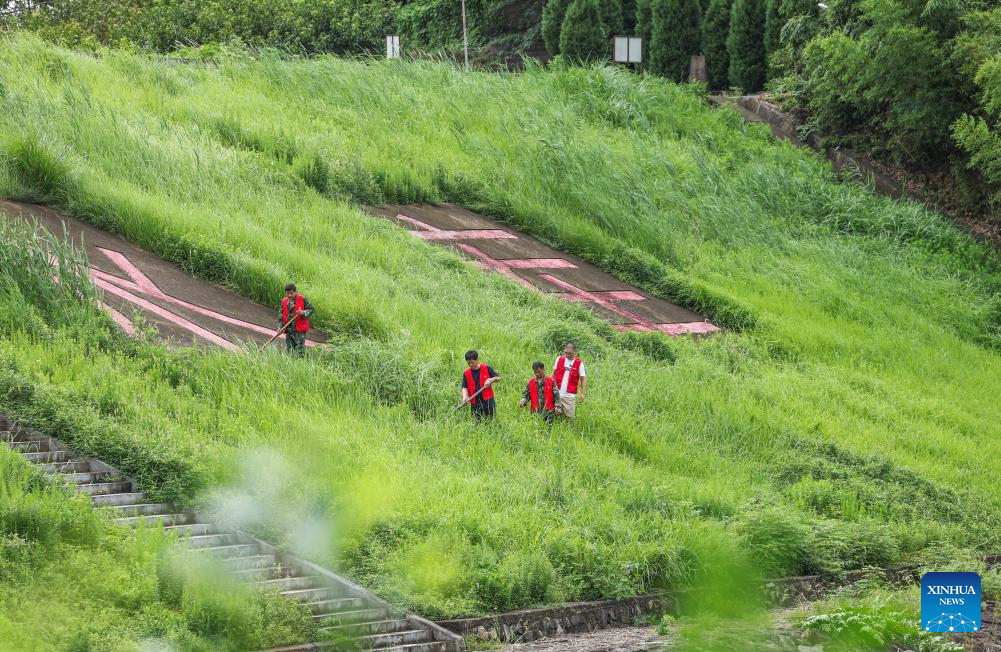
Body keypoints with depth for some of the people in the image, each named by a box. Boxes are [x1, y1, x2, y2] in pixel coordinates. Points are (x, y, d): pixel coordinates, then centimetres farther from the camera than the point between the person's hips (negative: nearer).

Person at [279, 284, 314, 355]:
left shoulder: (302, 300, -7)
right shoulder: (284, 302, 7)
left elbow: (310, 309, -2)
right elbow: (281, 314, 15)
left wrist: (303, 313, -23)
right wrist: (280, 327, 6)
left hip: (300, 330, -5)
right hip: (289, 330, 5)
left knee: (300, 351, -6)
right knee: (288, 350, 9)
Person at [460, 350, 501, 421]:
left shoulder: (486, 368, -1)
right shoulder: (466, 373, 4)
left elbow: (498, 378, 3)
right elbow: (464, 387, 1)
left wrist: (490, 380, -17)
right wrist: (465, 397, -18)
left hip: (488, 401, -2)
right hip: (475, 404, 2)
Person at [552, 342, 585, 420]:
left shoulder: (579, 363, -4)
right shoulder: (560, 359, 3)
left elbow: (583, 379, 0)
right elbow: (554, 372, 14)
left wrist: (582, 393, -7)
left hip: (569, 395, -2)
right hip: (557, 393, 2)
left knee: (569, 417, 1)